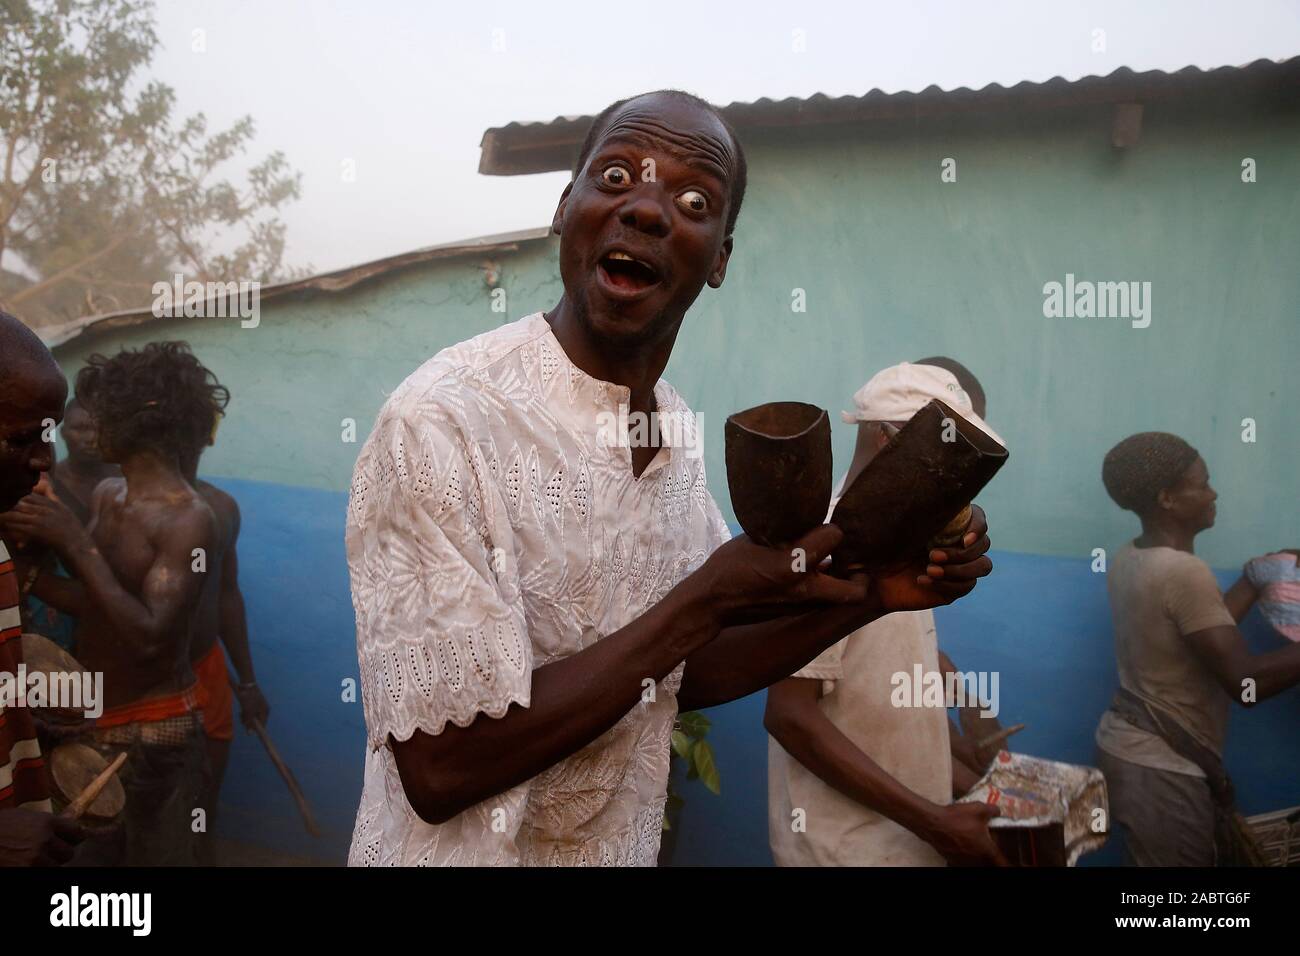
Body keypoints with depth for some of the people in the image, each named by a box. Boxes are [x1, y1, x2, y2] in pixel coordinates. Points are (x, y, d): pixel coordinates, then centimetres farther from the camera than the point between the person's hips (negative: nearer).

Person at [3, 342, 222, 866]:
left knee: (155, 856, 4)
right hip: (93, 719, 8)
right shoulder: (105, 494, 5)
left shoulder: (188, 518, -20)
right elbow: (94, 603, 13)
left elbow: (150, 638, -27)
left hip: (153, 730, -8)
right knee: (90, 852, 18)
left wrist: (79, 545, -26)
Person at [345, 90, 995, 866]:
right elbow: (441, 769, -25)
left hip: (628, 845, 7)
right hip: (464, 846, -6)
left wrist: (868, 593, -8)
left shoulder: (676, 427, -2)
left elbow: (683, 675, 6)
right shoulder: (444, 424, -24)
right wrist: (708, 603, -25)